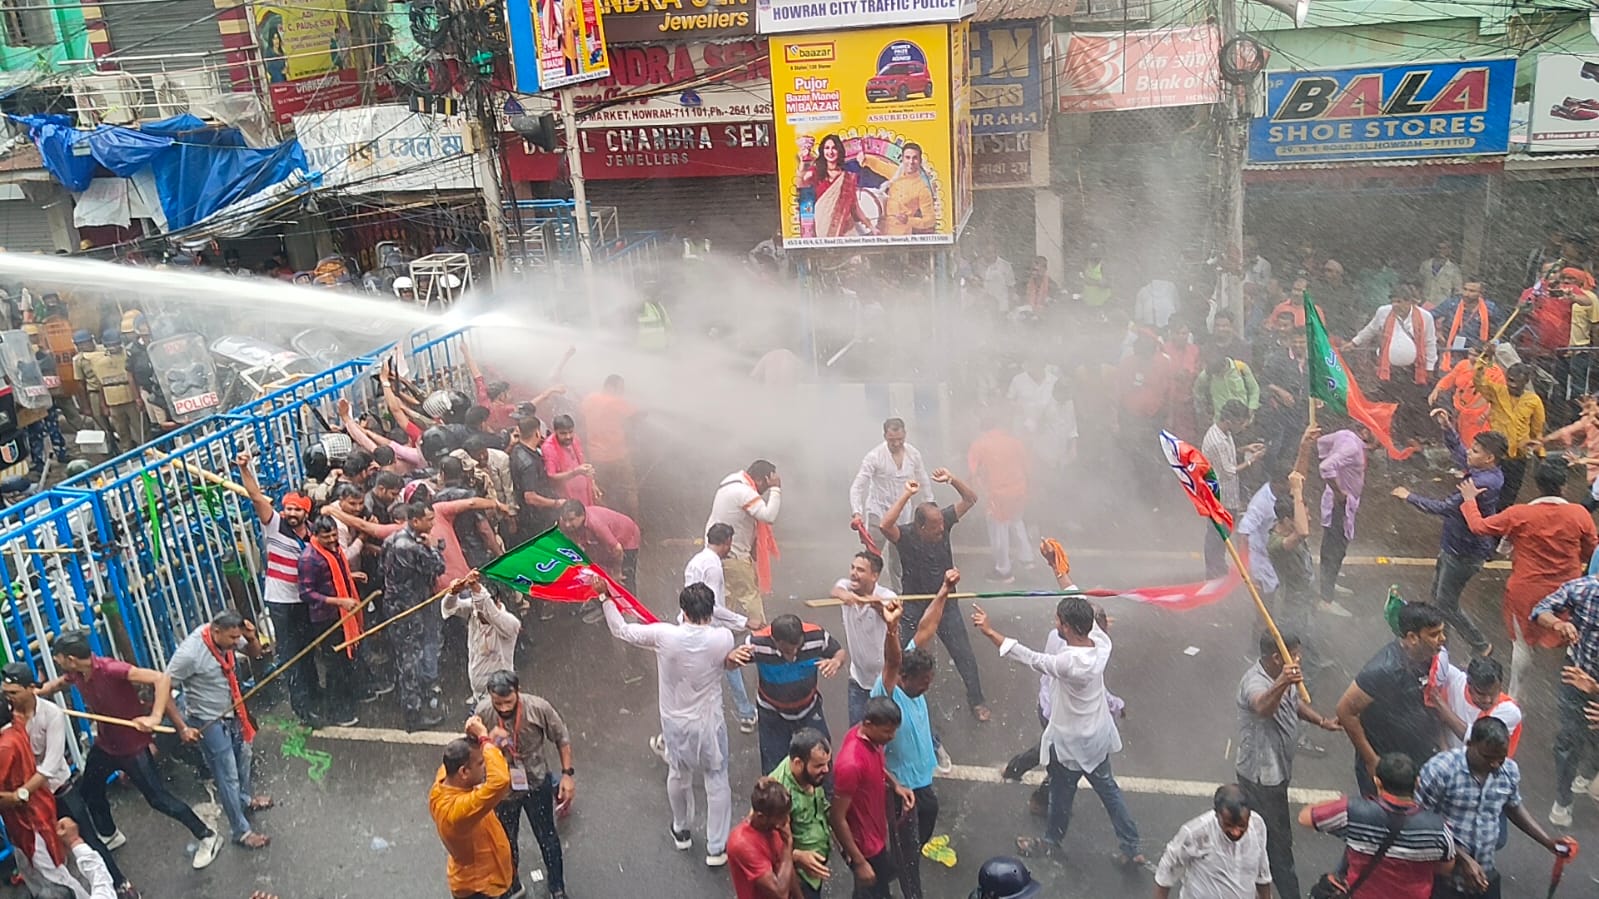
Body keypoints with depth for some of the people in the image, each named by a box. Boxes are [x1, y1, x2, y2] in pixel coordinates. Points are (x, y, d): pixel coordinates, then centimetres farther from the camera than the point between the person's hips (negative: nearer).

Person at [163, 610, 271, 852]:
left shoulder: (227, 636, -14)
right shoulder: (189, 653, -32)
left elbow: (256, 653, 2)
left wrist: (251, 638, -22)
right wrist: (182, 727, -21)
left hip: (232, 712, 7)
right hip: (209, 722, -7)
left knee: (243, 755, 26)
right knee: (228, 775, 2)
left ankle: (245, 799, 52)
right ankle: (241, 831, 17)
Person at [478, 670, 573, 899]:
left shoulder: (539, 708, -28)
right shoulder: (482, 712, -24)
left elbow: (561, 737, -11)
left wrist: (567, 773, -11)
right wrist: (489, 742, -32)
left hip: (537, 784, -1)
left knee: (547, 838, 18)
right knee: (507, 841, 23)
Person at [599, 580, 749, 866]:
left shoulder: (664, 635, -22)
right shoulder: (723, 639, -22)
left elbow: (620, 630, -9)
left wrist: (604, 597, -2)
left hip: (674, 721, 2)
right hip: (708, 723, -2)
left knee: (678, 775, 25)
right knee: (716, 781, 15)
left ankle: (681, 831, 47)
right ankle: (716, 848, 23)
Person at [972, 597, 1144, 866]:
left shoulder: (1068, 662, -38)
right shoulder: (1100, 643, -17)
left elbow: (1029, 658, -30)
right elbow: (1083, 610, -1)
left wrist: (989, 631, -26)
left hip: (1070, 742, -6)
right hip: (1098, 735, 6)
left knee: (1062, 794, 19)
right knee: (1108, 789, 24)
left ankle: (1051, 841, 44)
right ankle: (1130, 848, 36)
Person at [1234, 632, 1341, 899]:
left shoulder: (1282, 676, -3)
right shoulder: (1255, 683, -33)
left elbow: (1294, 703, 17)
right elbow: (1263, 707, -58)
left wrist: (1322, 721, 2)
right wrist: (1282, 684, -77)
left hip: (1276, 768, 10)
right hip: (1262, 774, -10)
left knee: (1260, 829, 30)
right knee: (1279, 840, 3)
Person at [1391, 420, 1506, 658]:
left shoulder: (1483, 484, -31)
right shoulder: (1489, 474, -2)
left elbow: (1444, 508, -29)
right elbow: (1458, 451, 13)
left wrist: (1410, 496, -19)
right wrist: (1446, 426, 1)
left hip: (1464, 553, -10)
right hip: (1454, 546, 10)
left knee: (1446, 603, 4)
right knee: (1438, 593, 22)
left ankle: (1481, 647, 19)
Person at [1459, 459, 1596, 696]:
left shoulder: (1519, 514, -18)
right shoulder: (1580, 514, -13)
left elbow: (1479, 526, -9)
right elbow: (1591, 552, 0)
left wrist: (1470, 500, 5)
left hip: (1527, 592, -1)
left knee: (1522, 643, 14)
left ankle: (1514, 695, 28)